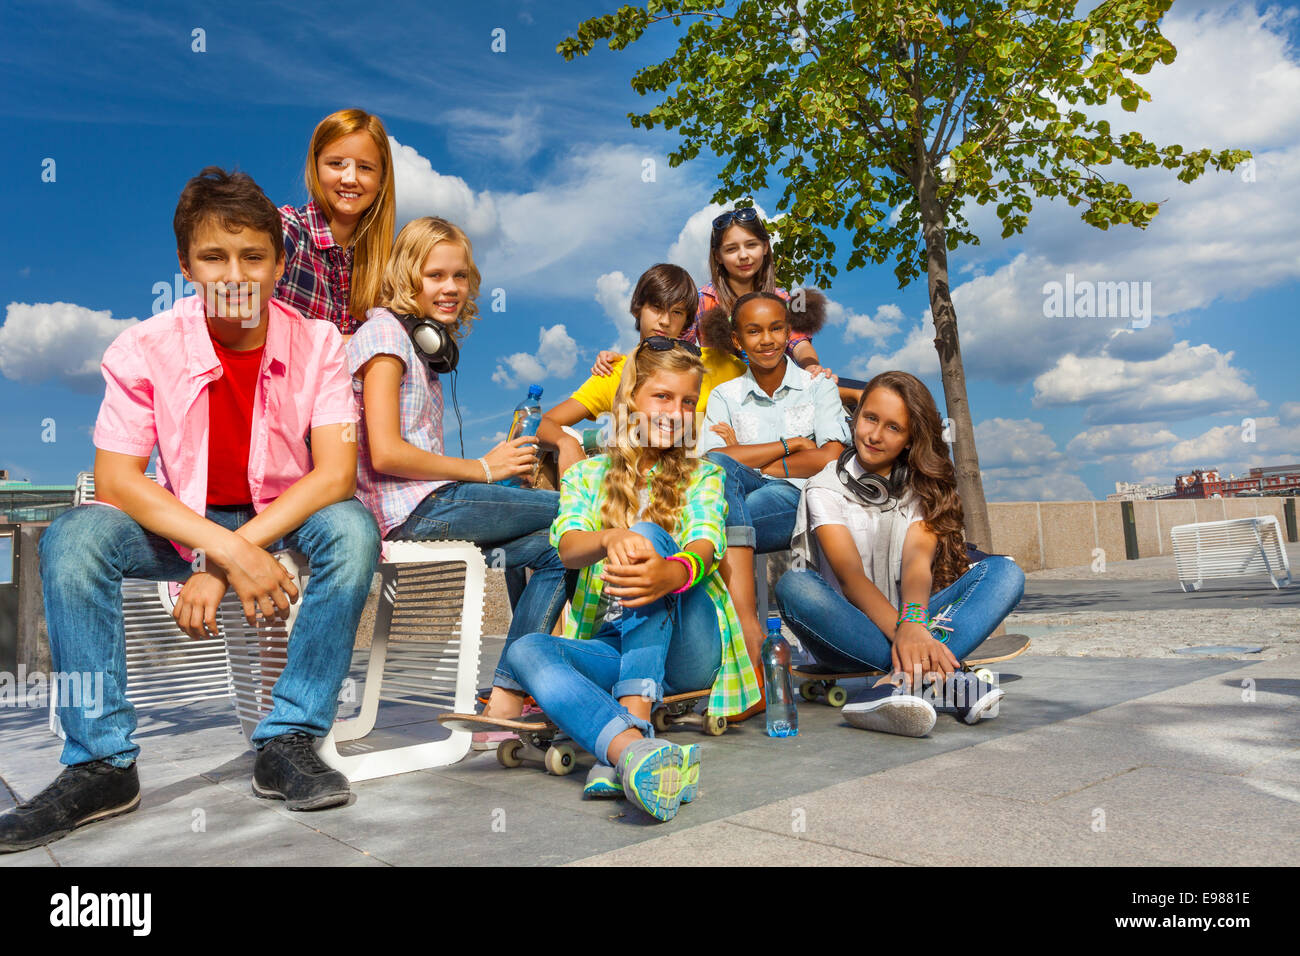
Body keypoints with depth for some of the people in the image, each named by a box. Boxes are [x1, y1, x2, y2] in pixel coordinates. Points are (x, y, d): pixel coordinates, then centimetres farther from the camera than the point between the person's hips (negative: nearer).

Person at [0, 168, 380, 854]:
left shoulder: (316, 345, -14)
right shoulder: (145, 348, -12)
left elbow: (335, 473, -23)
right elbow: (115, 478, -17)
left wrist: (225, 560, -31)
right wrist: (225, 550, -32)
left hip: (287, 515, -1)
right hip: (183, 520, 1)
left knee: (352, 529, -32)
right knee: (72, 539, -24)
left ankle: (287, 740, -21)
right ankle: (102, 763, -16)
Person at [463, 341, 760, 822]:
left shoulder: (702, 476, 11)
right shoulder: (587, 475, 14)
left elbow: (706, 545, -11)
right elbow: (568, 547, -7)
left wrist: (671, 572, -38)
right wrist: (610, 539, -34)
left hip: (688, 647, -1)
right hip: (611, 645, 2)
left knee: (648, 532, -27)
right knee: (524, 649, -28)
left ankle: (631, 722, -41)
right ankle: (634, 749, -56)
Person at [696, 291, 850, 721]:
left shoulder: (818, 387, 14)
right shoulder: (724, 396, 16)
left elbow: (831, 460, -2)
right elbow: (712, 461, -3)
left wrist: (748, 458, -2)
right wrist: (791, 445, -4)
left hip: (798, 504, -2)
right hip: (739, 500, 2)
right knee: (718, 469, -33)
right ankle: (748, 629, -45)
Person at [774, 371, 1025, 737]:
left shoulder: (922, 487, 10)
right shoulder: (824, 488, 0)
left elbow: (918, 558, -11)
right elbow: (850, 574, -16)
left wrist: (913, 622, -33)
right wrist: (899, 630, -35)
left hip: (915, 620, 3)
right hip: (849, 632, -2)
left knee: (1005, 571, -17)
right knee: (794, 585, -34)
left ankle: (906, 680, -41)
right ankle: (950, 681, -43)